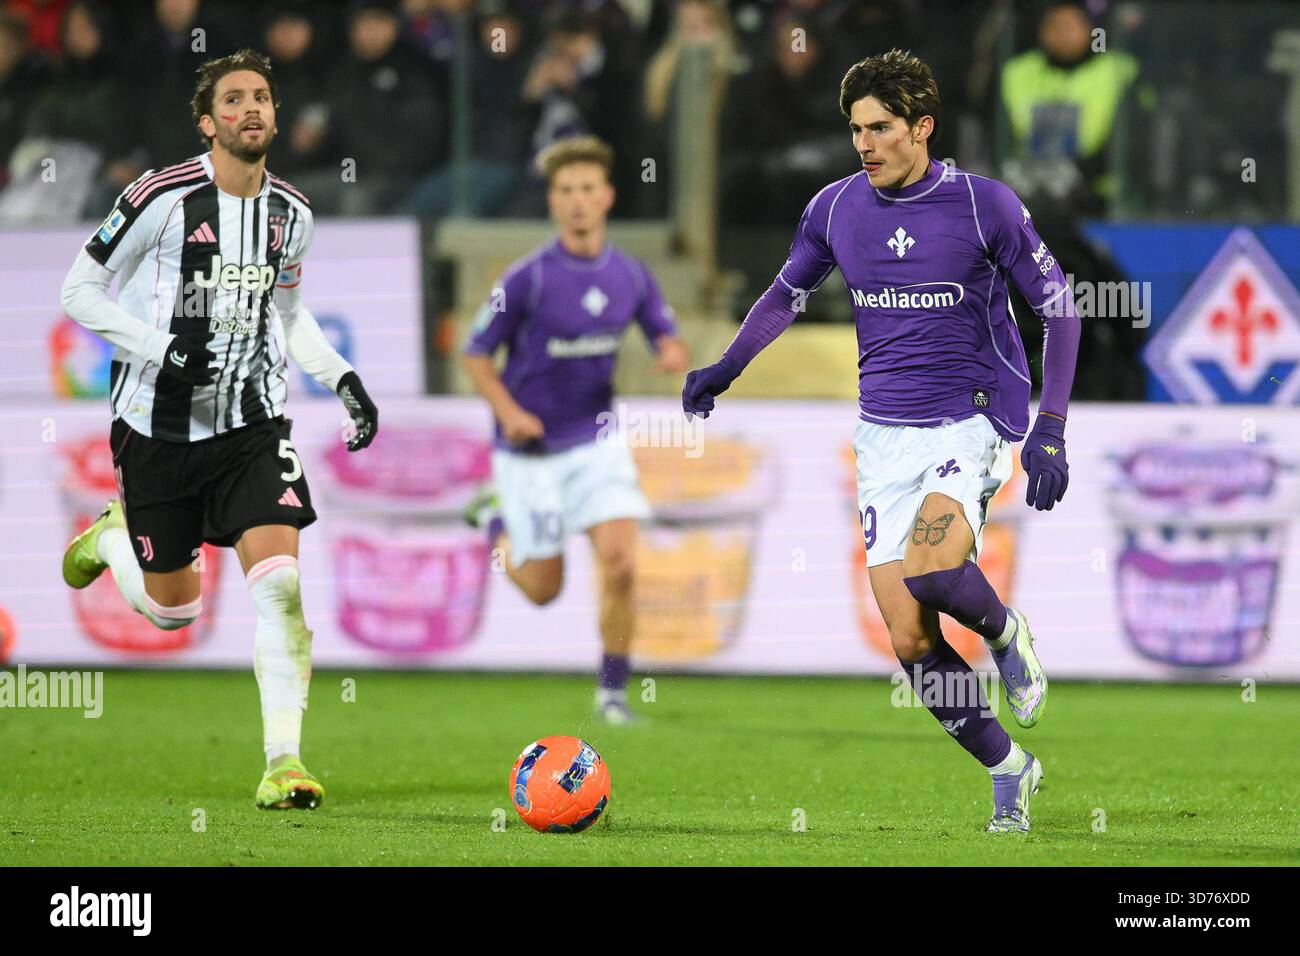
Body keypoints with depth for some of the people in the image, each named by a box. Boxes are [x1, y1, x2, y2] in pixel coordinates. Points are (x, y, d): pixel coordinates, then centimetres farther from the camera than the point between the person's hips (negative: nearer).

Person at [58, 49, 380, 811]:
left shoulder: (292, 213, 3)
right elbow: (80, 290, -9)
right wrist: (161, 350, -21)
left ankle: (284, 760, -14)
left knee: (280, 580, -17)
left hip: (253, 422, 3)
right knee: (173, 610, 9)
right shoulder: (163, 198, -14)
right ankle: (112, 536, 44)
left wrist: (342, 377, 6)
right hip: (160, 426, -3)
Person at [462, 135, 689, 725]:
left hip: (596, 438, 3)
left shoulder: (630, 276, -1)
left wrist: (673, 353, -15)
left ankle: (613, 690, 1)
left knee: (621, 564, -14)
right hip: (530, 449, -3)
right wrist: (510, 413, -22)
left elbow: (666, 337, 10)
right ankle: (496, 520, 38)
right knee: (543, 589, 6)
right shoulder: (527, 279, -15)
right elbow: (475, 354, -7)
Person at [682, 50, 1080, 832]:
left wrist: (1050, 432, -9)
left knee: (929, 571, -31)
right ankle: (1009, 769, 16)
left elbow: (1059, 307, -2)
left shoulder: (986, 205, -8)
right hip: (885, 437, 4)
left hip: (974, 422, -4)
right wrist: (726, 369, 9)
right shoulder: (835, 209, 3)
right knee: (910, 639, -5)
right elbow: (789, 293, 21)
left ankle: (1005, 631, 3)